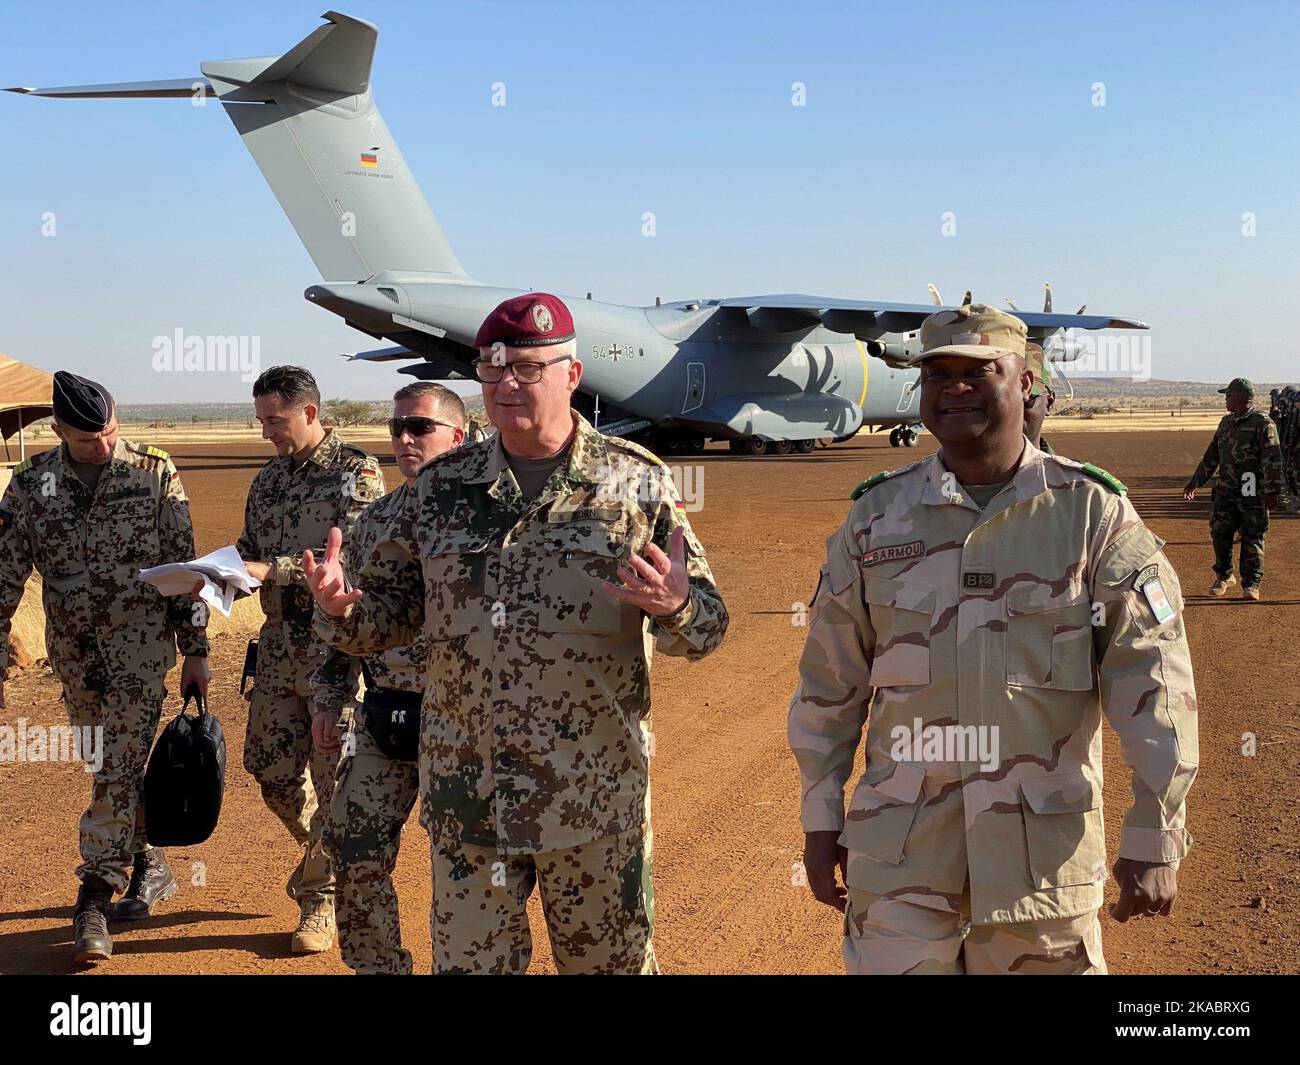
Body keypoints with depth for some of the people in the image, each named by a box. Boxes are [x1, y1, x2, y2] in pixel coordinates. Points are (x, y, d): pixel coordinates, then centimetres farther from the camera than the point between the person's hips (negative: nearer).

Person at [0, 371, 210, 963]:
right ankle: (150, 867, 31)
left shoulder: (154, 472, -7)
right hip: (73, 649, 4)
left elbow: (183, 563, -3)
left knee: (119, 766, -8)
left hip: (141, 642, -3)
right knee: (111, 766, 13)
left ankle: (94, 901, -2)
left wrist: (195, 650, -3)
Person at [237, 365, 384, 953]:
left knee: (333, 777, 1)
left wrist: (271, 569, -26)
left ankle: (322, 898, 15)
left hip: (338, 648, -6)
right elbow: (250, 551, 18)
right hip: (280, 645, 6)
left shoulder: (357, 472, -8)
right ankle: (322, 849, 36)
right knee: (270, 767, 10)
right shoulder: (268, 479, 13)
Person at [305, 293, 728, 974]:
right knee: (468, 961, 12)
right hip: (467, 795, 2)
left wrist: (675, 606, -25)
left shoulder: (637, 482, -2)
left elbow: (707, 625, -2)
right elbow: (390, 608, 8)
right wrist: (340, 606, -14)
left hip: (597, 797, -2)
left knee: (611, 962, 13)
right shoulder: (443, 486, 5)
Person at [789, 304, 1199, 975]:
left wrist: (1155, 837, -5)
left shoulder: (1093, 513, -1)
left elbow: (1153, 682, -2)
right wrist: (820, 822, 9)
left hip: (1045, 843, -1)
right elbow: (829, 684, 9)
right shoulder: (875, 517, 5)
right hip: (901, 844, 1)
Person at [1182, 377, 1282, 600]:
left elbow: (1272, 459, -15)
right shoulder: (1226, 422, 13)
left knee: (1252, 539, 2)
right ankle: (1224, 576, 23)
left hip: (1252, 494, -6)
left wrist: (1272, 490, -21)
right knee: (1220, 534, 5)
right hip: (1225, 492, 6)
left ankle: (1251, 583, 12)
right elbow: (1211, 456, 21)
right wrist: (1195, 481, 21)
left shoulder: (1262, 423, -10)